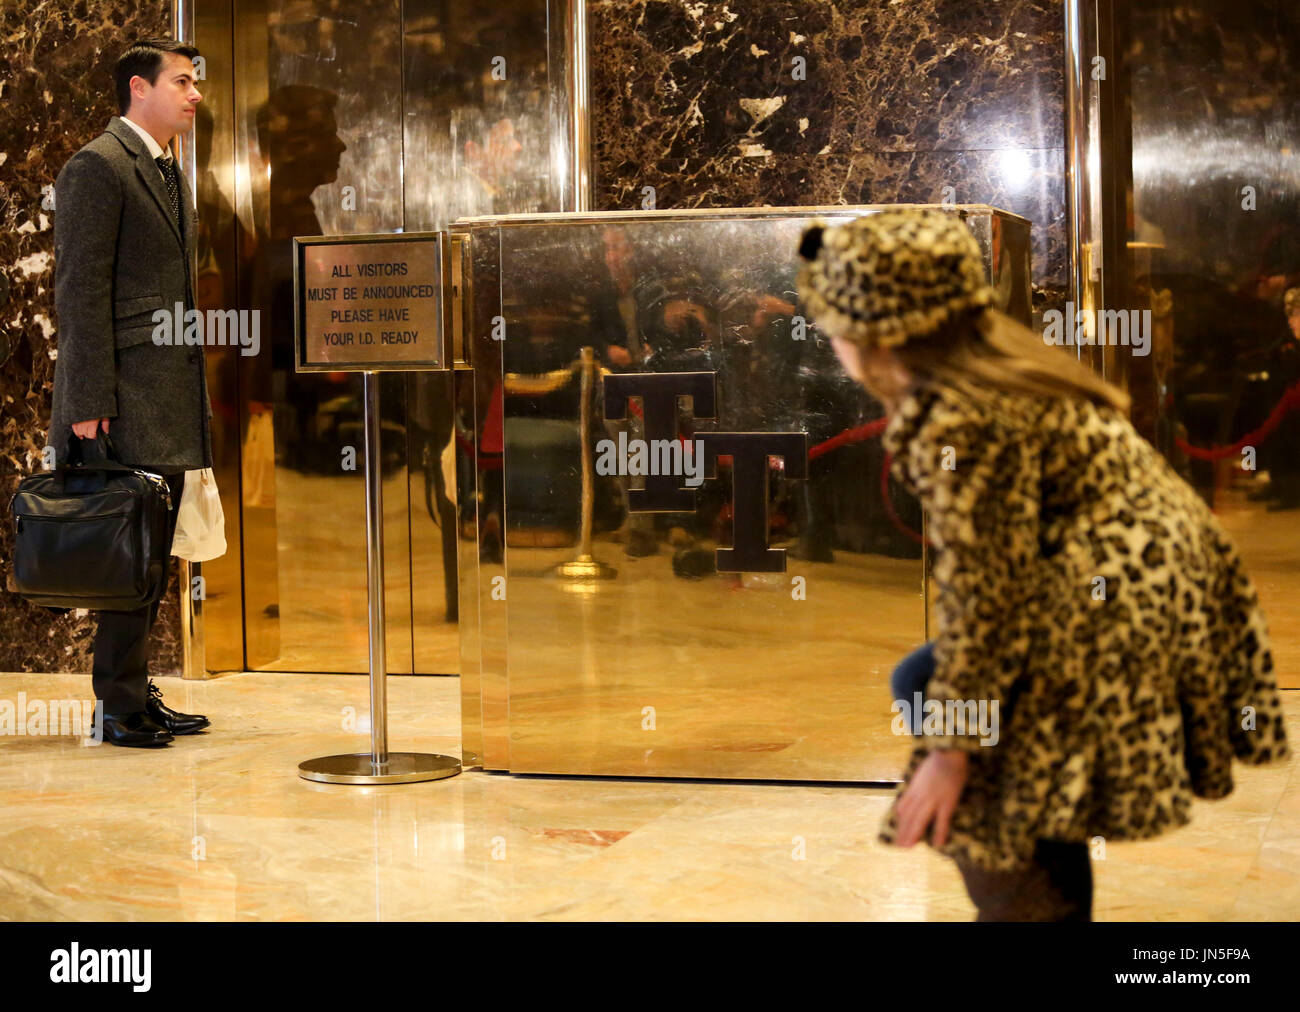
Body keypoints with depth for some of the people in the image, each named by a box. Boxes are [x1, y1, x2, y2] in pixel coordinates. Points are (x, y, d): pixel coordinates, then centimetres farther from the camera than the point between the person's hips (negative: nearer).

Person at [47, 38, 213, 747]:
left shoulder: (169, 172, 20)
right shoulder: (97, 167, -8)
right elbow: (80, 291, -14)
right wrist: (89, 403, -19)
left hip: (169, 403, 9)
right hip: (126, 399, -9)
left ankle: (138, 693, 18)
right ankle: (120, 706, 2)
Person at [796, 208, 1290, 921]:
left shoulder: (957, 428, -23)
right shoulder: (1000, 360, 7)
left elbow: (982, 591, -21)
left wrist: (950, 748, -14)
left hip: (1114, 615, -11)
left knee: (979, 804, -3)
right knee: (920, 683, 18)